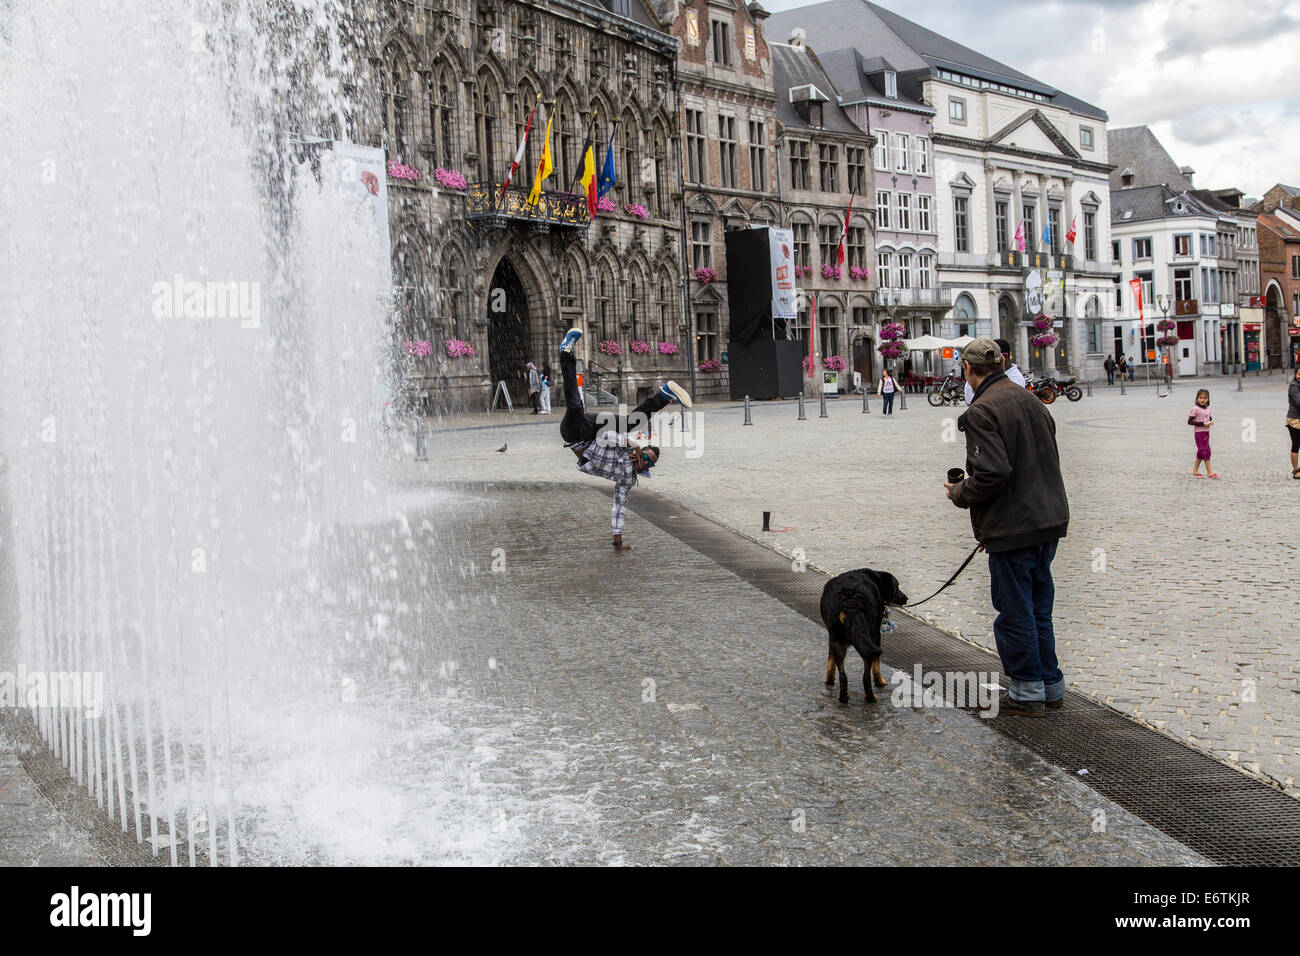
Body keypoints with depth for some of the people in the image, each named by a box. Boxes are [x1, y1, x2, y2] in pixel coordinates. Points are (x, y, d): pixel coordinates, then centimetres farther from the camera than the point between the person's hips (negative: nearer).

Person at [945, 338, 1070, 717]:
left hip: (1013, 527, -8)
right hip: (1049, 519, 9)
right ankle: (1050, 685, 26)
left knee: (1014, 610, 4)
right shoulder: (1032, 401, 10)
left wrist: (959, 493, -6)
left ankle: (1028, 691, 12)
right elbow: (1048, 461, 15)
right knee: (1038, 606, 18)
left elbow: (993, 472, -25)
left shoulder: (982, 411, -17)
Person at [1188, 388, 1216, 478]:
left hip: (1206, 432, 7)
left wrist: (1211, 422, -5)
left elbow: (1210, 418, 20)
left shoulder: (1208, 409, 9)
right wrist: (1202, 423, -21)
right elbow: (1189, 421, -14)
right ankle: (1209, 472, -4)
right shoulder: (1195, 409, -12)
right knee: (1206, 451, -8)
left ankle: (1195, 471, 19)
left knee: (1201, 452, 11)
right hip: (1199, 433, -7)